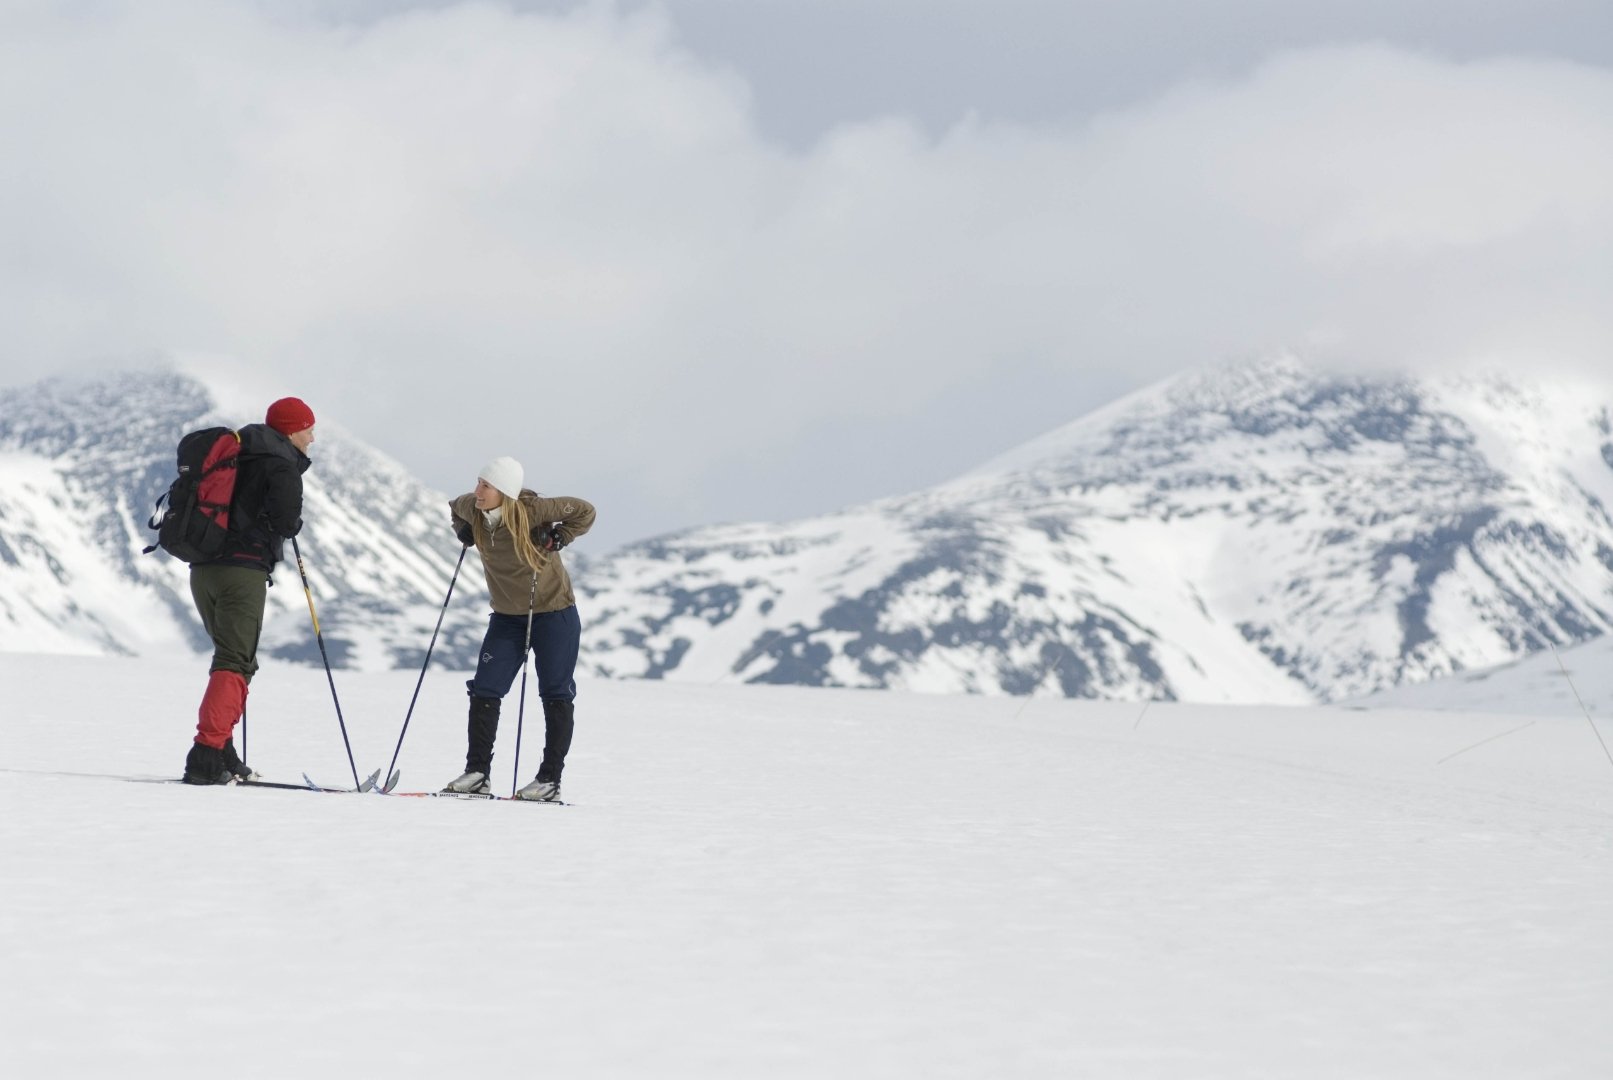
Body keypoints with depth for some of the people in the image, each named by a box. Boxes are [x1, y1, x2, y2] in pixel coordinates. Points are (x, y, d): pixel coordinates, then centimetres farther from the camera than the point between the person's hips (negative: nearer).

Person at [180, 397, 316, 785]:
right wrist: (293, 525, 9)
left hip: (202, 569, 8)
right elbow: (285, 521, -13)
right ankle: (207, 756, -20)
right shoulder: (282, 463, -4)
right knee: (235, 664, -9)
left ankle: (223, 756, 16)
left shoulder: (238, 455, 20)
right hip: (243, 569, -8)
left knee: (235, 660, 18)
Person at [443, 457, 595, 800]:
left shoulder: (532, 511, -22)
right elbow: (456, 508, 18)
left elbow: (585, 513, -12)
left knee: (555, 695, -1)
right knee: (484, 691, -2)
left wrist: (556, 539, -22)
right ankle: (477, 772, 2)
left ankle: (550, 780, 4)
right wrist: (463, 532, -1)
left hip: (554, 613, -5)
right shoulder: (473, 510, -7)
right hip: (507, 617, 5)